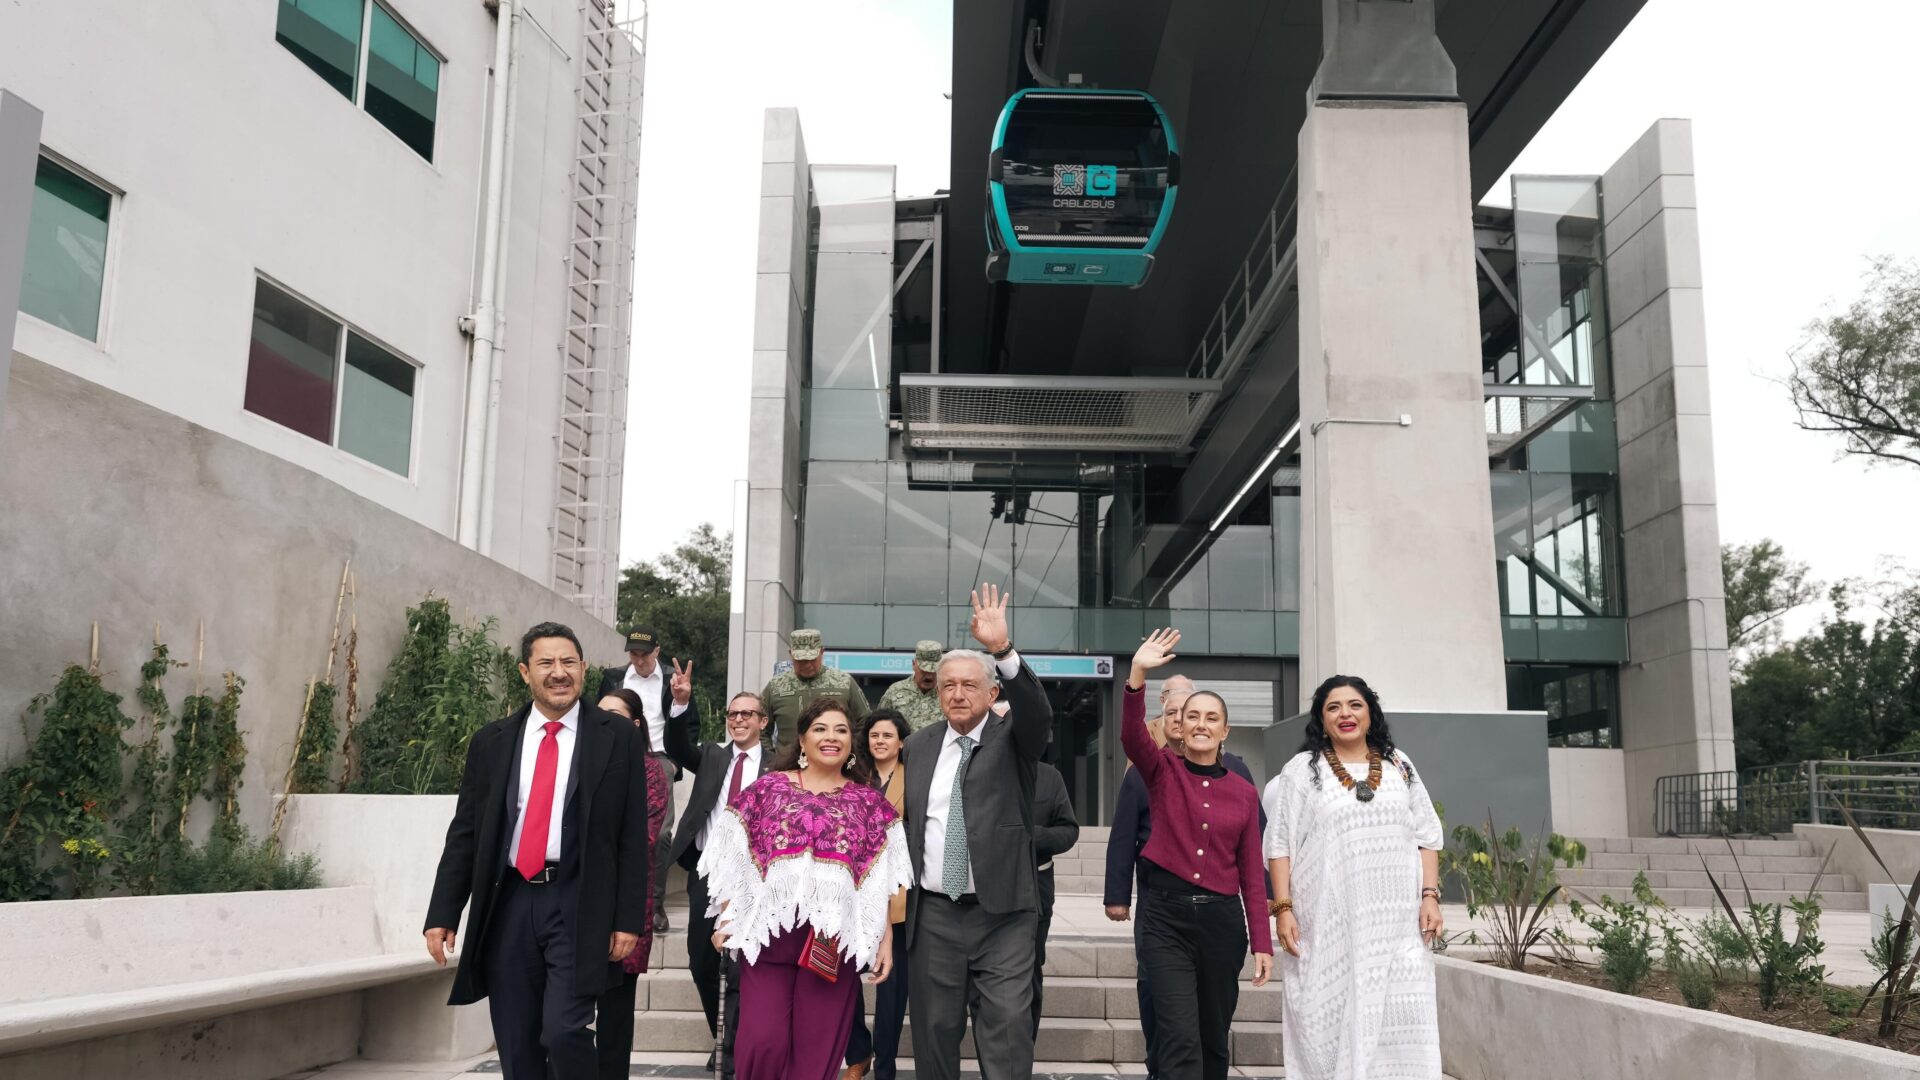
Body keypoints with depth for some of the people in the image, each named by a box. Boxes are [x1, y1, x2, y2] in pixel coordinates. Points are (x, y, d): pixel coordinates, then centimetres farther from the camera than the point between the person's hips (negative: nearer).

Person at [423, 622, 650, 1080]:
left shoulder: (620, 738, 1)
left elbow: (633, 837, -1)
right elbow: (464, 834, 10)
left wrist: (628, 919, -6)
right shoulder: (490, 742, 8)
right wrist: (442, 914, 4)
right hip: (508, 906, 3)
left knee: (564, 1033, -14)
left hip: (579, 906, -3)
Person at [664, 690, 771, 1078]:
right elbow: (676, 747, -9)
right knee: (702, 963, 11)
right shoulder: (711, 755, 10)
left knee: (739, 970, -2)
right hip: (705, 870, 4)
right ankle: (722, 1038, 31)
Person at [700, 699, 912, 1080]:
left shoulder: (868, 801, 11)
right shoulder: (769, 787, 8)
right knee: (763, 1042, -10)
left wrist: (886, 938, 2)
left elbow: (882, 879, 9)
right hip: (769, 930, -1)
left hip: (834, 939, 1)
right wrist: (725, 919, 2)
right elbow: (736, 858, 9)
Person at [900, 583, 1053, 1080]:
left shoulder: (1012, 738, 0)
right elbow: (896, 817, 17)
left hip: (1003, 913, -3)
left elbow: (1039, 713, -22)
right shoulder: (917, 746, 9)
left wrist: (1003, 650, -36)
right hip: (933, 914, 3)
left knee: (1008, 1032, -5)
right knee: (935, 1031, 9)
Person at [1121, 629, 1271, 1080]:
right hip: (1166, 915, -3)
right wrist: (1138, 674, -34)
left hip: (1223, 920, 3)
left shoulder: (1244, 793, 6)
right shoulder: (1162, 772, 1)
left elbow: (1252, 873, 7)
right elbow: (1132, 736, -20)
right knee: (1181, 1039, -11)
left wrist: (1262, 944, 3)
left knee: (1214, 1039, 15)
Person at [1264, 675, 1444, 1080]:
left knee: (1400, 1024, -4)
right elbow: (1280, 844, 1)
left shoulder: (1399, 766, 13)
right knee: (1328, 1019, -1)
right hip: (1327, 923, -2)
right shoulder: (1302, 770, 5)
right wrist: (1283, 908, -7)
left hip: (1395, 922, 2)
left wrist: (1430, 896, 2)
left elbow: (1426, 837, 13)